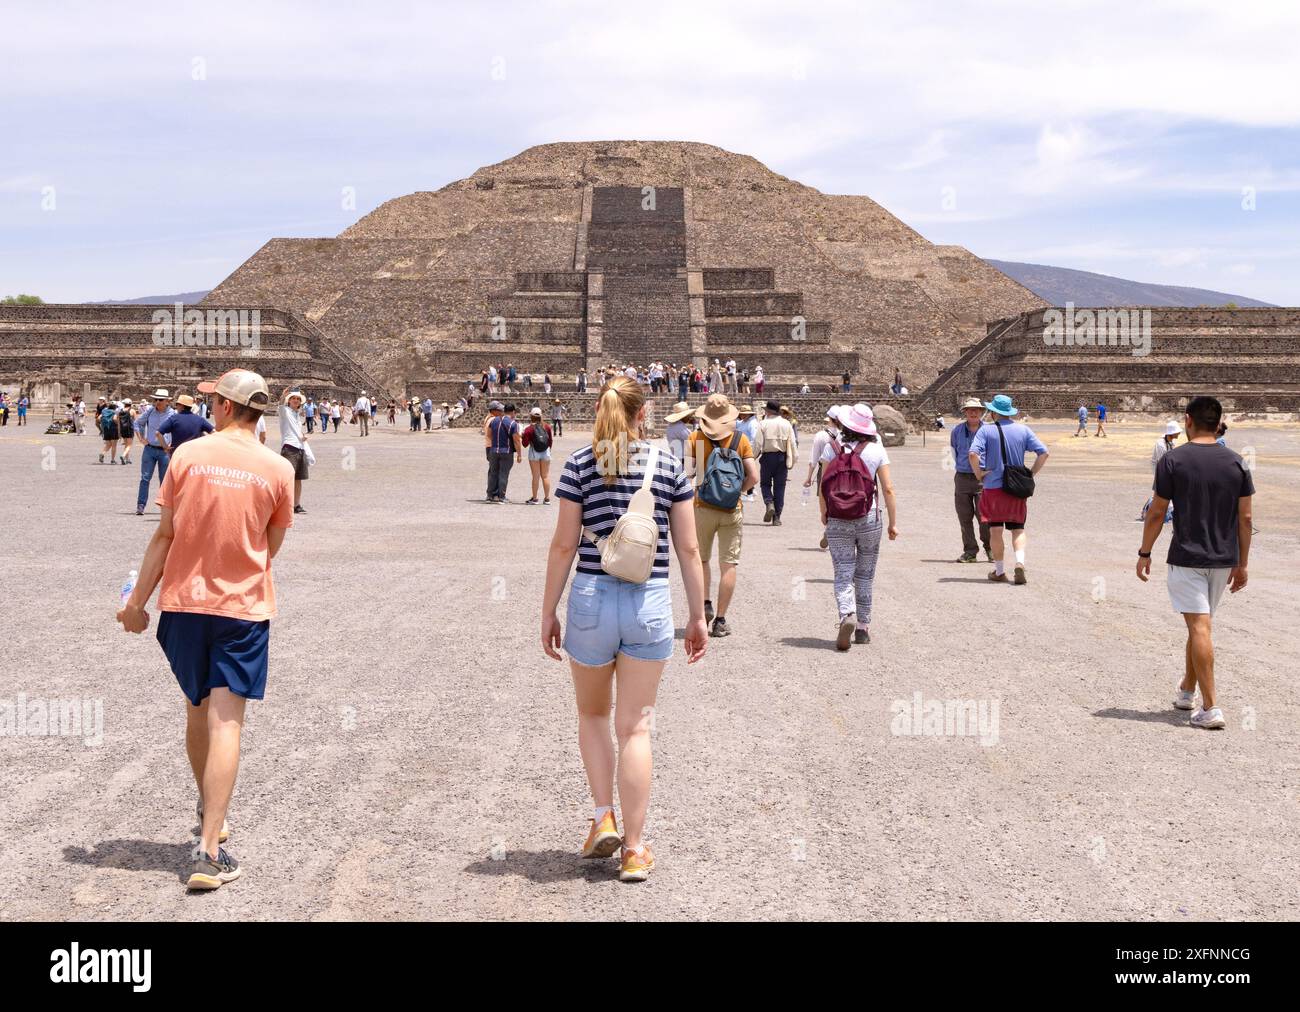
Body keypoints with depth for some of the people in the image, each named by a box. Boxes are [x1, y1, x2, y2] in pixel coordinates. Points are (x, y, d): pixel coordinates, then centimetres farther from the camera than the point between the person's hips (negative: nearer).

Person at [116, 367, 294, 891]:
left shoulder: (188, 454, -4)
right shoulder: (278, 469, -3)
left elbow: (165, 535, -2)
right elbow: (271, 548, 5)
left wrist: (137, 599, 5)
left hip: (184, 600, 2)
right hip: (245, 607, -1)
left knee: (197, 713, 19)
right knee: (225, 723, -3)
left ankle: (209, 812, 39)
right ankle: (209, 852, -10)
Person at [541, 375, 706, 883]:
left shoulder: (579, 464, -2)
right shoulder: (669, 466, 2)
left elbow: (563, 545, -4)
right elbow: (689, 549, 3)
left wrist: (548, 613, 4)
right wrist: (698, 616, 10)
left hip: (591, 598, -1)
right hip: (651, 603, 1)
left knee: (592, 714, 21)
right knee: (635, 727, 6)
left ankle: (604, 818, 12)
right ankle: (633, 850, 8)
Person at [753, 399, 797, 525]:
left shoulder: (763, 424, -6)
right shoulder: (786, 424, 3)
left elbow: (758, 444, -8)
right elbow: (792, 444, 2)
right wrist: (792, 460, 9)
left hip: (768, 457, -2)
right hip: (782, 457, 2)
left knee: (765, 483, 14)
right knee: (780, 486, 7)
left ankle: (769, 504, -15)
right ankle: (776, 517, 6)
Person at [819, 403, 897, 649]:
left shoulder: (831, 448, -4)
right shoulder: (876, 450, -4)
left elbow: (823, 486, -1)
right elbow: (888, 489, -4)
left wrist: (824, 513, 16)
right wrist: (893, 522, 4)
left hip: (837, 521, 0)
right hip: (869, 520, 1)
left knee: (843, 574, 0)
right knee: (865, 575, 14)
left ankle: (847, 615, -26)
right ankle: (863, 626, 19)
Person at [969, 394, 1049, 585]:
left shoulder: (986, 430, -6)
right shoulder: (1023, 430, 3)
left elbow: (973, 454, -19)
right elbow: (1043, 453, -2)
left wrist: (979, 475, -5)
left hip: (993, 486, -2)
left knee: (995, 530, 7)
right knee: (1017, 528, 9)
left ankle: (999, 571, 11)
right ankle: (1020, 562, -13)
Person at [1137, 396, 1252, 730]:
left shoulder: (1173, 460, -8)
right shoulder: (1236, 463, 2)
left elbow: (1157, 513, -6)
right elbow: (1245, 518, 4)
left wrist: (1145, 553, 5)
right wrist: (1242, 564, 12)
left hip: (1186, 558, -4)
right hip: (1224, 560, 4)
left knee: (1199, 628, -7)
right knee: (1200, 626, 19)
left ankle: (1210, 708, -11)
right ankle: (1186, 692, 33)